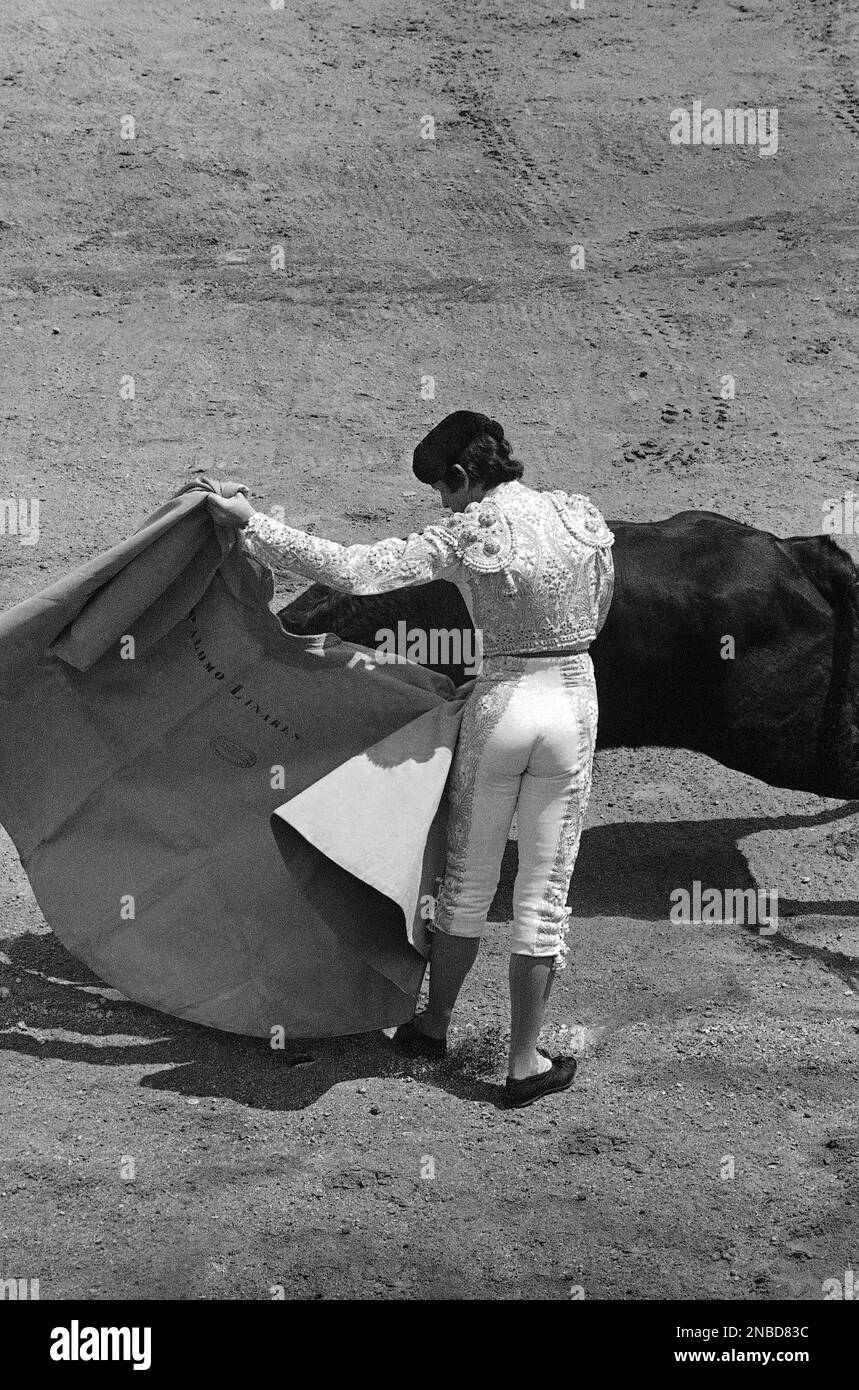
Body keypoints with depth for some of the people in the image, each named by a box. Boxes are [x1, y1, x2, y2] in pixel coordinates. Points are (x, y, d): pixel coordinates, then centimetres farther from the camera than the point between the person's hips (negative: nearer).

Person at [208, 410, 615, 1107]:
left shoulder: (466, 535, -12)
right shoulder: (582, 515, -1)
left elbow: (352, 568, -20)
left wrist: (249, 521, -13)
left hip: (500, 702, -2)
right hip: (575, 698, 2)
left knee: (468, 879, 16)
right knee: (546, 890, 8)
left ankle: (434, 1024, 34)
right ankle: (526, 1063, 13)